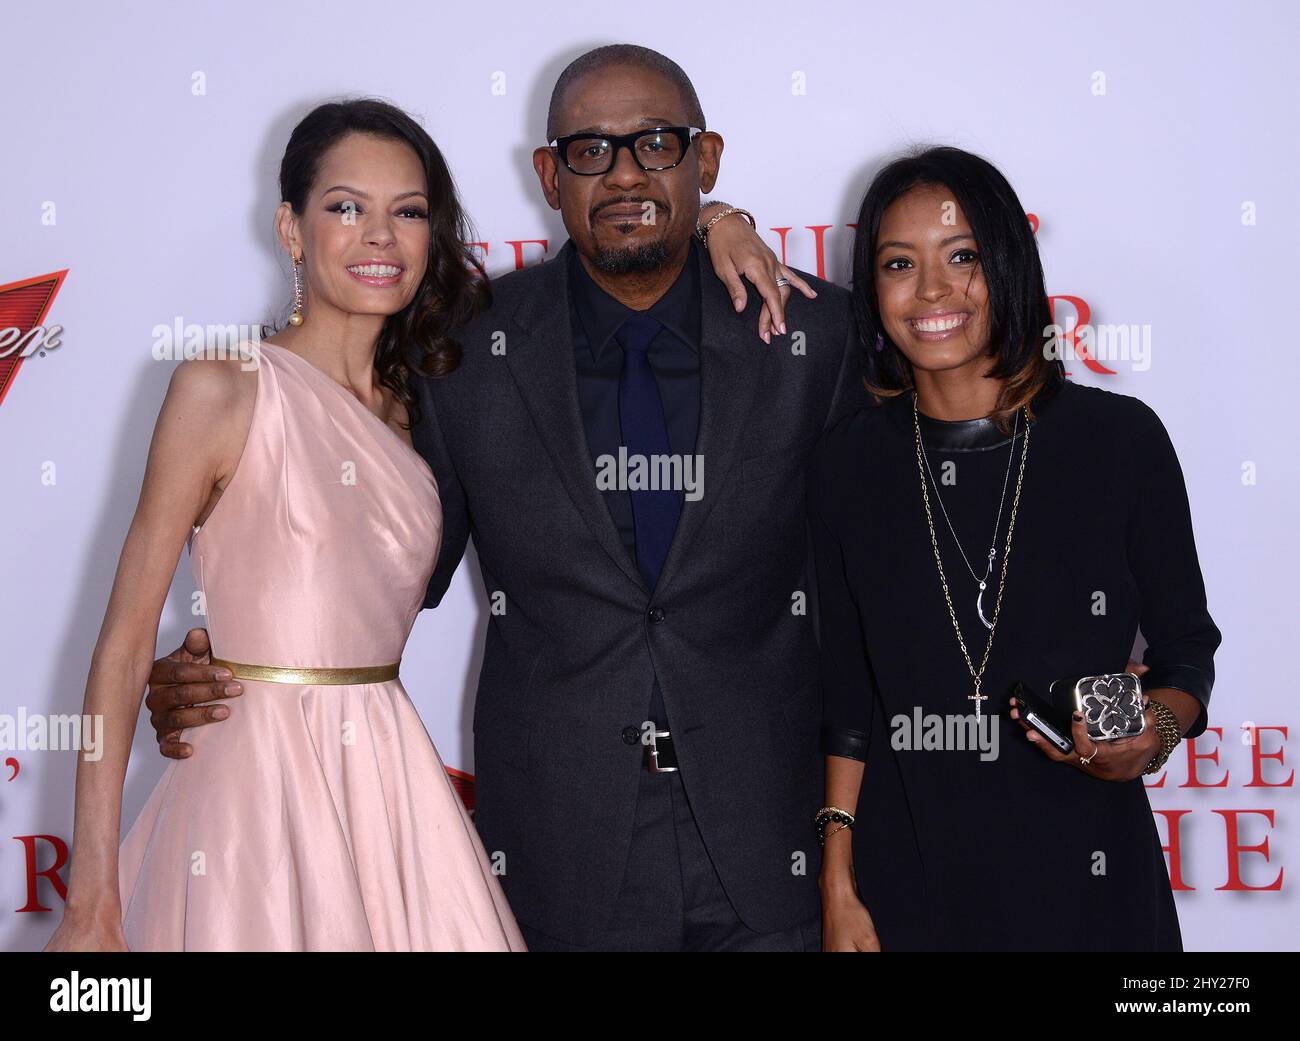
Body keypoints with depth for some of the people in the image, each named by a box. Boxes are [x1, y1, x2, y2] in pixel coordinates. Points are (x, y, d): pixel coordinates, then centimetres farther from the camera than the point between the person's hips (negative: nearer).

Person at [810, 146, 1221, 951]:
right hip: (906, 878, 1)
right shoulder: (850, 462, 0)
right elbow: (846, 694, 4)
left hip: (1082, 871, -1)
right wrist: (839, 888, 0)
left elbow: (1186, 642, 3)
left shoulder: (1120, 438, -6)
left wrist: (1156, 733, -17)